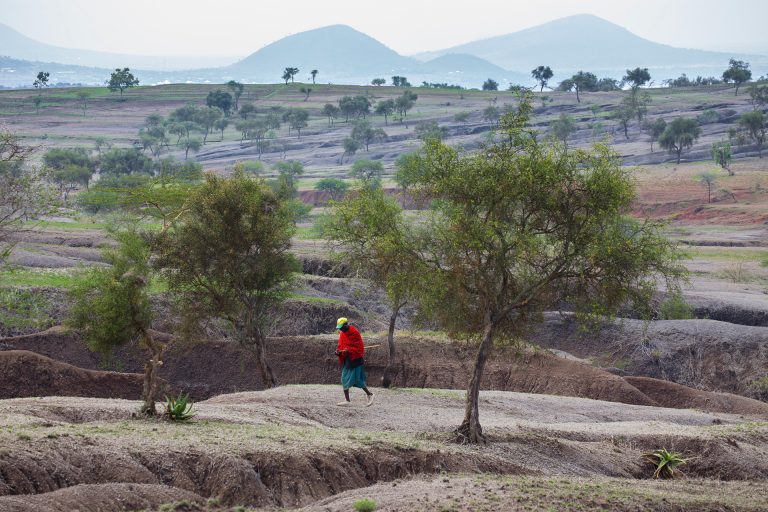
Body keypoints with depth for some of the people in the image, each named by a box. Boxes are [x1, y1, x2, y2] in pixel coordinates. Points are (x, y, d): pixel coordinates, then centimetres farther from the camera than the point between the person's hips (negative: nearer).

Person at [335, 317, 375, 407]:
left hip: (355, 359, -8)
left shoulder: (355, 333, -14)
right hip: (346, 359, 8)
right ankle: (346, 400, 11)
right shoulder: (342, 333, 9)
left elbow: (359, 347, -15)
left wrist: (348, 350, -26)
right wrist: (338, 351, -4)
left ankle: (369, 394, 9)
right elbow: (340, 345, 16)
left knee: (357, 379, -8)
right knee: (345, 379, 6)